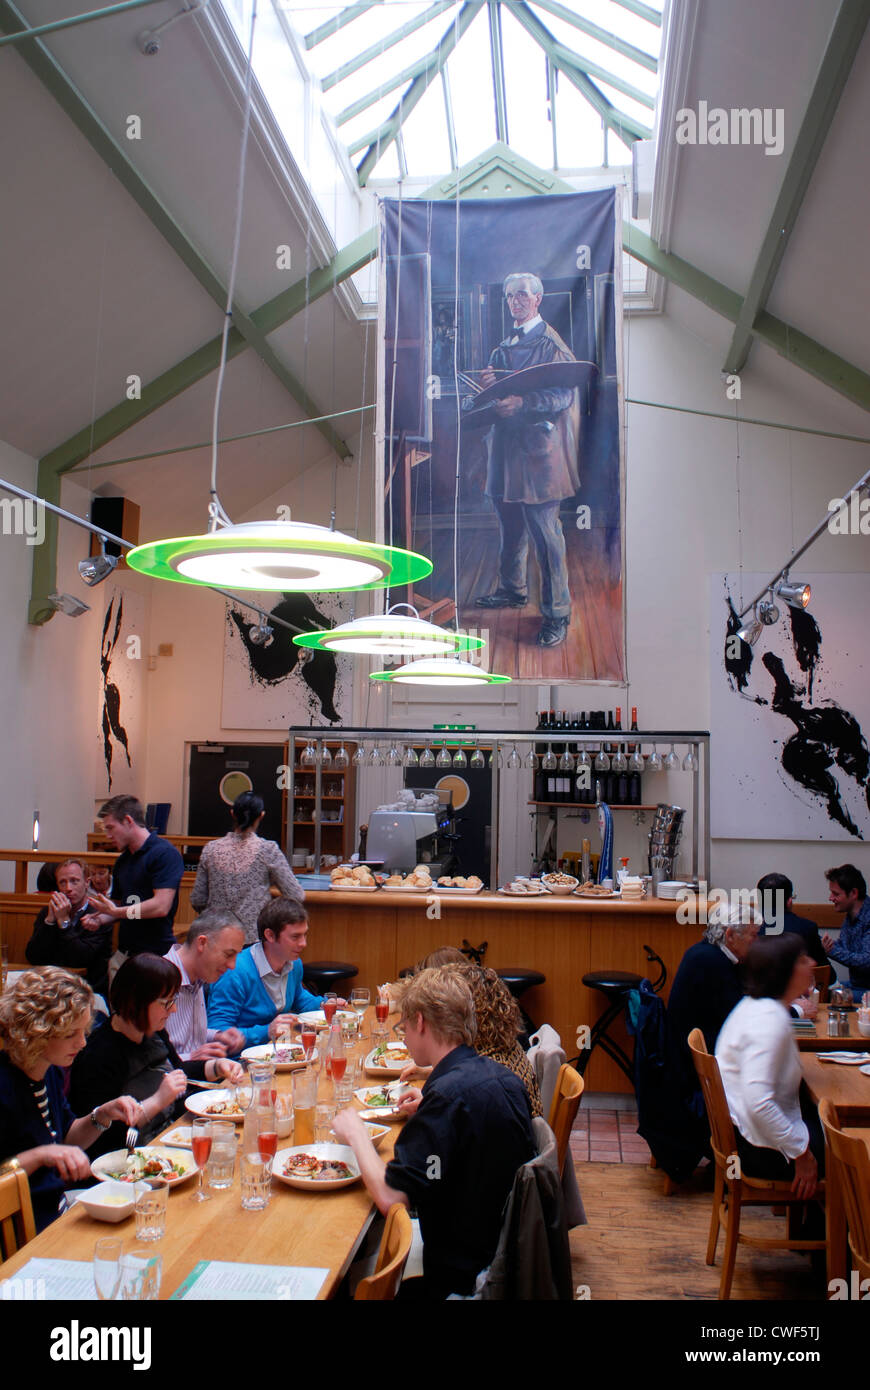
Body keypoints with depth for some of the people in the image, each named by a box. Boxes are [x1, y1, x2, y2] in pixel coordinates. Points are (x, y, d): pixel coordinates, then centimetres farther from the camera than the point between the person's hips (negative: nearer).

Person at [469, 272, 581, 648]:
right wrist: (485, 385, -2)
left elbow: (564, 393, -15)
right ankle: (512, 589, 34)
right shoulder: (504, 346, 19)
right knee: (509, 525, 16)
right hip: (505, 447, 8)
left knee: (545, 531, -7)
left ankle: (556, 613, 0)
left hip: (538, 448, -7)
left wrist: (522, 401, -28)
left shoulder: (551, 344, -4)